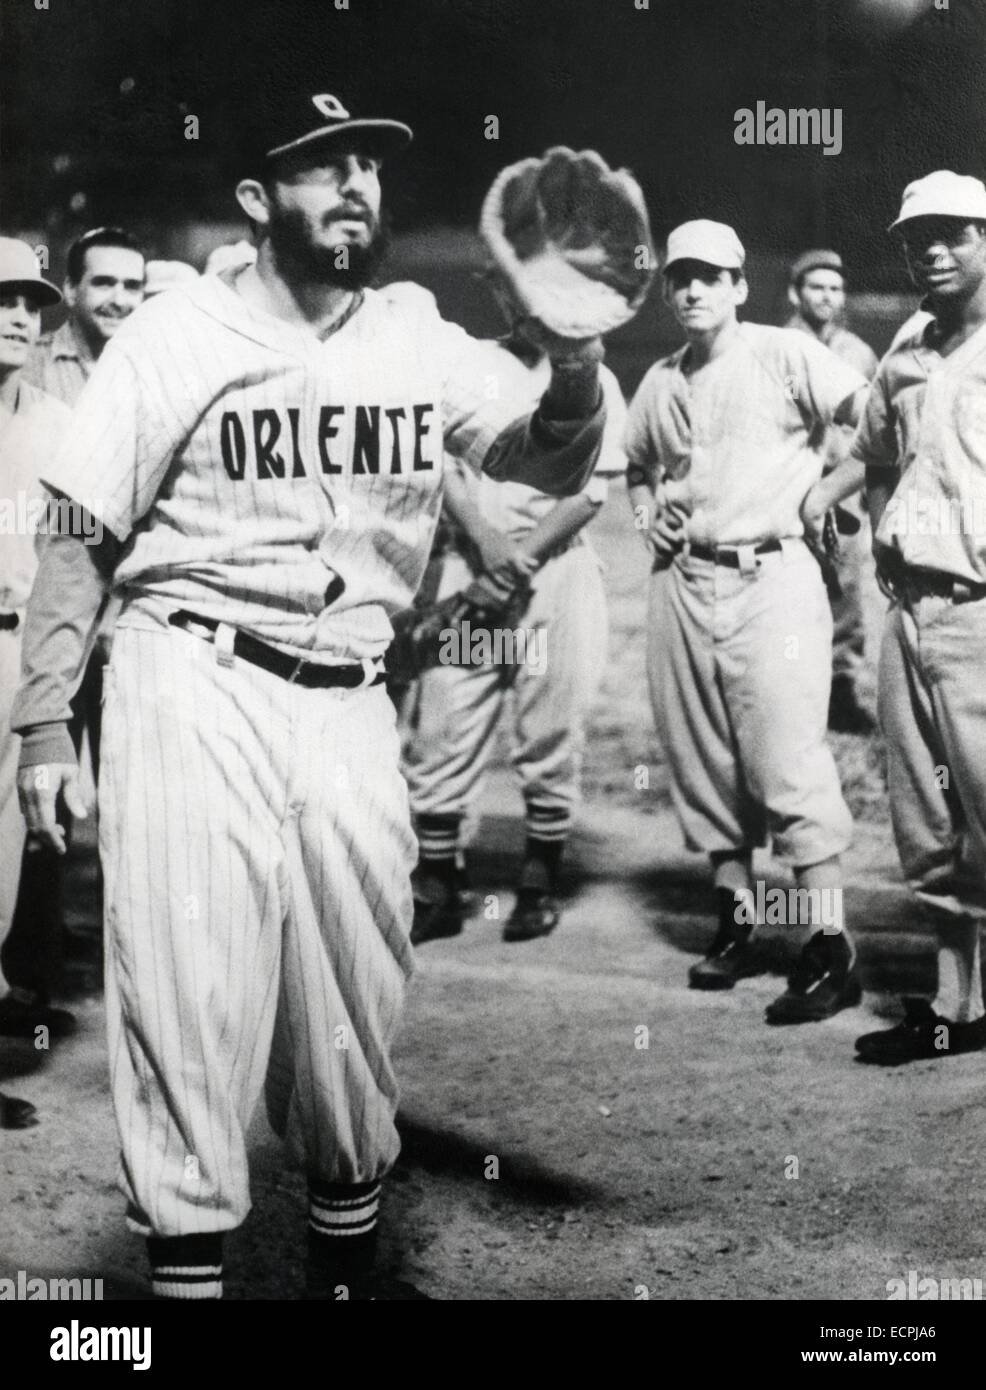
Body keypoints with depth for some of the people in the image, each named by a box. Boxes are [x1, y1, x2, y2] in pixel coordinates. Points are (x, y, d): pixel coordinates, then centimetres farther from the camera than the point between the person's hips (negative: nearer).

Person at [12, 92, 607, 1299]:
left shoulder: (419, 345, 7)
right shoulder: (177, 337, -3)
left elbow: (550, 463, 0)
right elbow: (83, 535, -2)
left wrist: (575, 361, -22)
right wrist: (44, 722, -6)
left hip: (348, 703, 4)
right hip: (196, 689, -3)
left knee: (354, 1002, 12)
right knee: (190, 995, -5)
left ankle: (349, 1261, 32)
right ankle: (184, 1268, 10)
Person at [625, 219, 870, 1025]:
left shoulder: (785, 356, -2)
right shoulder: (658, 385, 15)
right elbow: (637, 466, 32)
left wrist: (831, 490, -7)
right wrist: (648, 515, 14)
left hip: (772, 576, -6)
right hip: (682, 583, 6)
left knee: (788, 759, -11)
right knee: (701, 760, 9)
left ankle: (830, 945, -6)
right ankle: (735, 916, 23)